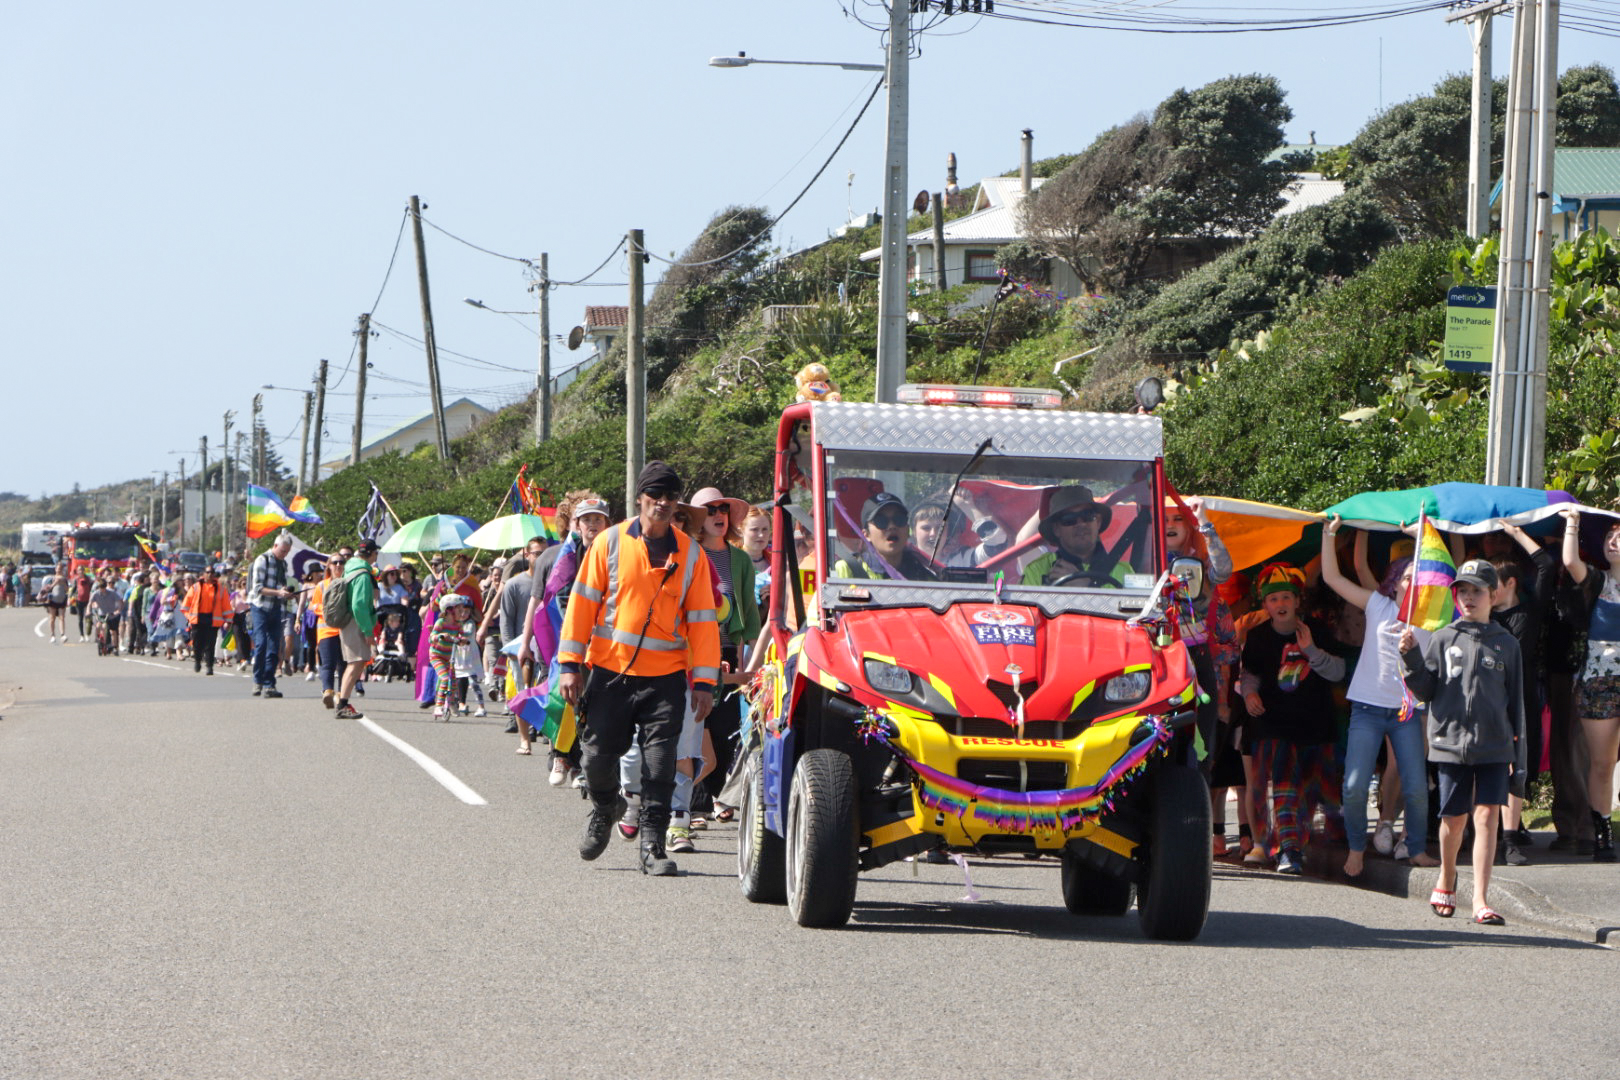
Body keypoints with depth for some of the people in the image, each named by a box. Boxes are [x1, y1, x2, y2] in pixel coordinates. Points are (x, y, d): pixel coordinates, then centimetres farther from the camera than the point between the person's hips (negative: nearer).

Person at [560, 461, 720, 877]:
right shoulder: (610, 543, 2)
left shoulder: (689, 554, 5)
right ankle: (604, 808, 34)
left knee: (660, 763, -7)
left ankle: (653, 846, -1)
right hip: (609, 671, 0)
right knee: (599, 754, 3)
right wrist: (571, 664, -2)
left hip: (665, 677, 0)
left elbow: (702, 620, 6)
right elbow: (583, 603, 3)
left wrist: (704, 682, 0)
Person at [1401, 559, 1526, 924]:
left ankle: (1480, 901, -12)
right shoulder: (1443, 640, 6)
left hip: (1494, 746, 0)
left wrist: (1518, 757, 7)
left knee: (1487, 816, -10)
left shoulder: (1506, 645, 7)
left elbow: (1516, 705, 10)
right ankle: (1446, 879, 33)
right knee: (1454, 819, 5)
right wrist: (1412, 658, -11)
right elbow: (1424, 691, 6)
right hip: (1451, 741, 0)